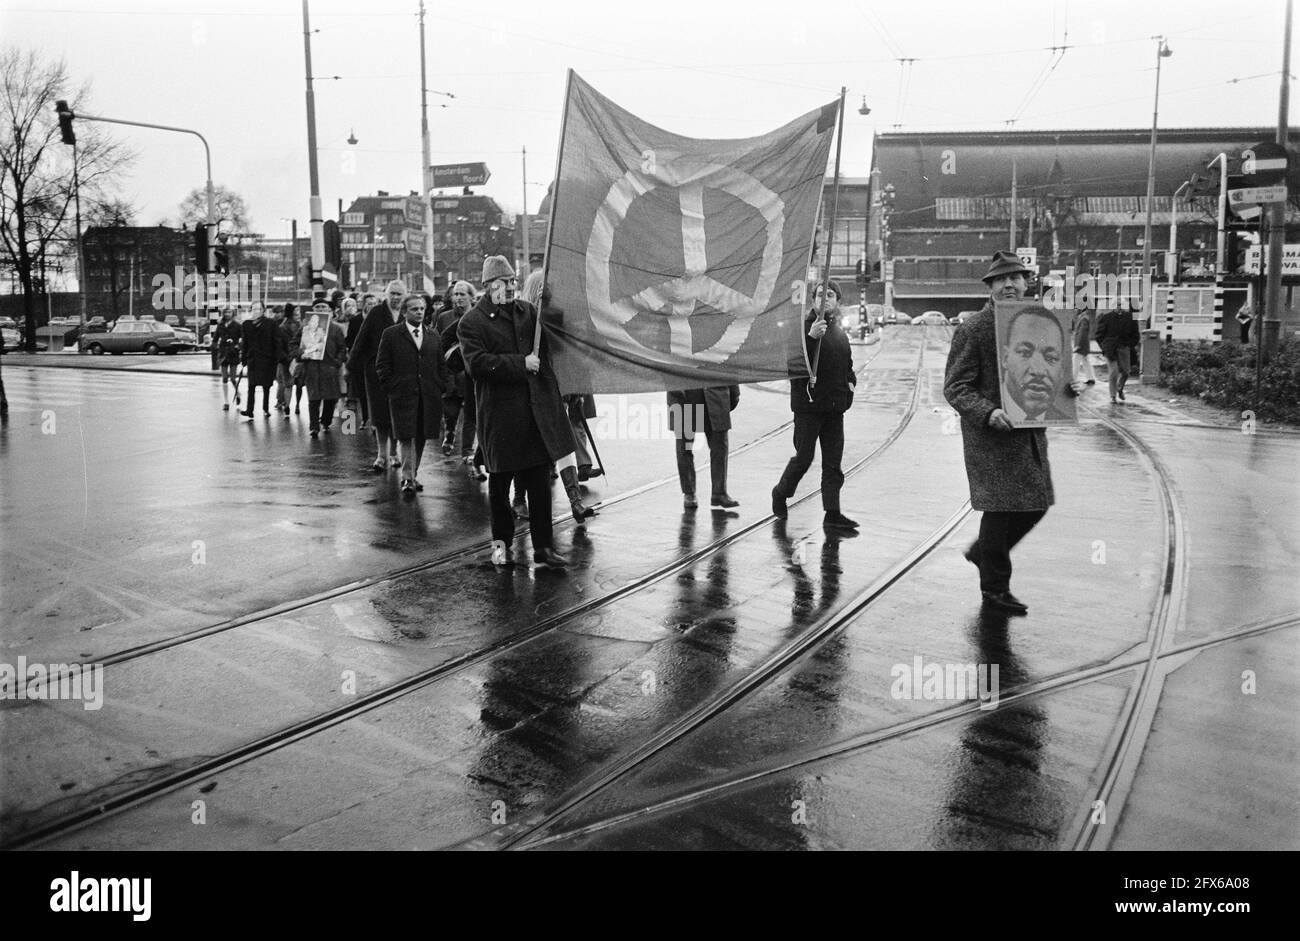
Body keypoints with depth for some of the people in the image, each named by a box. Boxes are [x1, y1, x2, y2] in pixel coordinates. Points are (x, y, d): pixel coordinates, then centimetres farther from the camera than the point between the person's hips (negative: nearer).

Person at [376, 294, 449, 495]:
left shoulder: (433, 336, 14)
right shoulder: (391, 335, 2)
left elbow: (441, 365, 17)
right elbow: (382, 366, 1)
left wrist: (441, 387, 6)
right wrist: (392, 388, -6)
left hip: (429, 396, 4)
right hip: (403, 395, -4)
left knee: (421, 437, 9)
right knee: (406, 436, -8)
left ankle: (413, 474, 21)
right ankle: (407, 478, -5)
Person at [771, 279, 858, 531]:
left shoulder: (840, 333, 14)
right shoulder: (803, 328, -7)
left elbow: (847, 365, 29)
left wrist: (850, 381, 10)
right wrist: (811, 337, -34)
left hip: (835, 407, 6)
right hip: (808, 405, -6)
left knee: (833, 463, 4)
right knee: (803, 457, 0)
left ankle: (832, 513, 7)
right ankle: (781, 492, 26)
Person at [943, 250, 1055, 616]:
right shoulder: (972, 329, -9)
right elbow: (955, 387, -11)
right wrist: (987, 412, -26)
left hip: (1030, 432, 7)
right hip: (991, 435, -7)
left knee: (1037, 503, 11)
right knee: (1000, 506, -3)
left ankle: (982, 552, 34)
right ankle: (994, 587, 15)